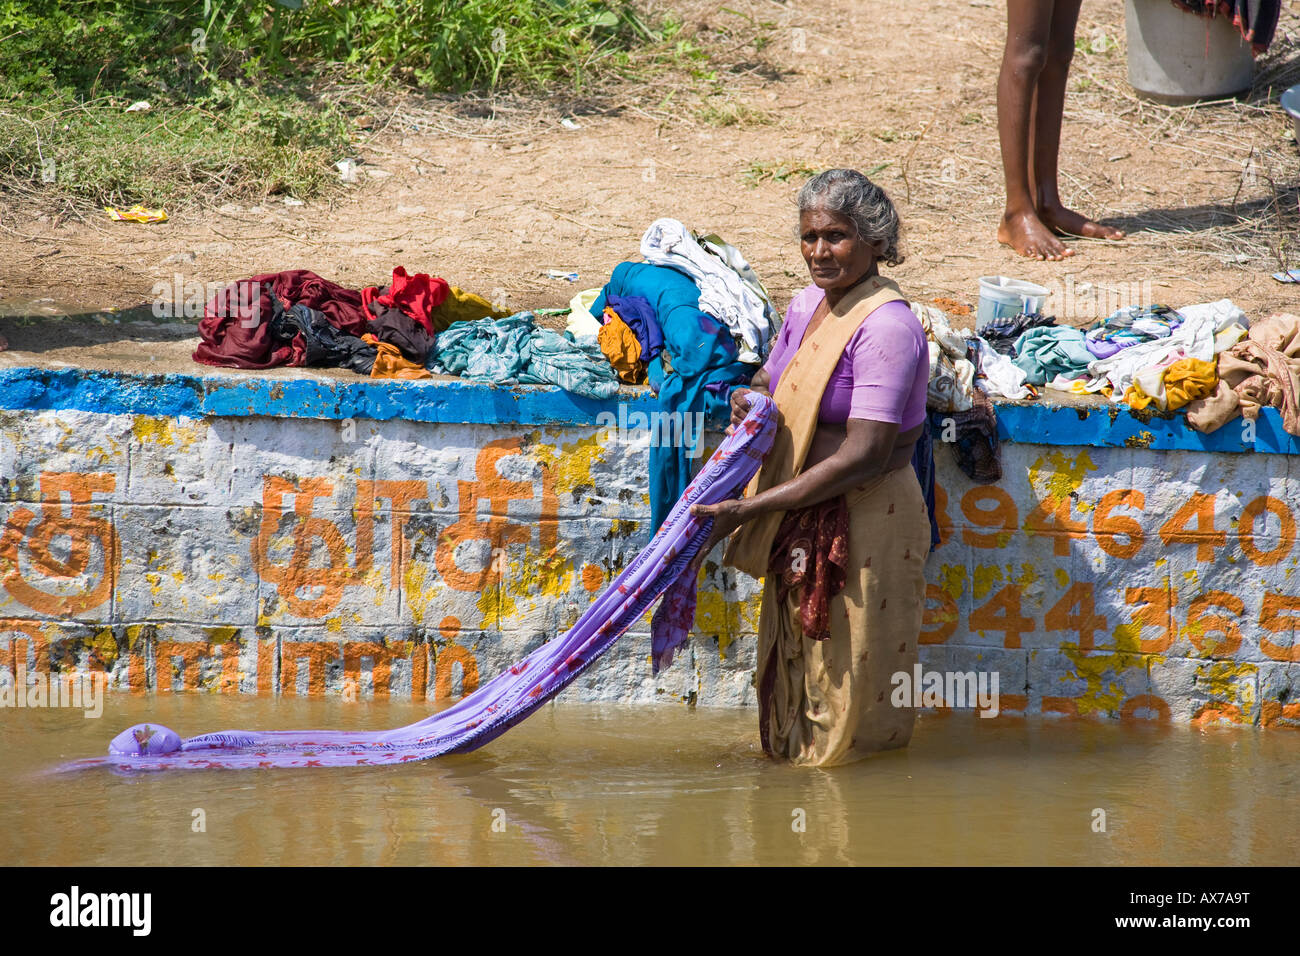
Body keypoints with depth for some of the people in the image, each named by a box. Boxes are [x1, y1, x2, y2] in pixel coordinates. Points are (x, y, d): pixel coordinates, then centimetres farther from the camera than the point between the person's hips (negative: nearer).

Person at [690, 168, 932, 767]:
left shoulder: (885, 325, -21)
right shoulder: (809, 302, 6)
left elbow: (864, 457, -25)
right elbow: (773, 378, 22)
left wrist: (748, 509, -23)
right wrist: (750, 399, -6)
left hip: (864, 521, -9)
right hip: (801, 515, 9)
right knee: (794, 662, 19)